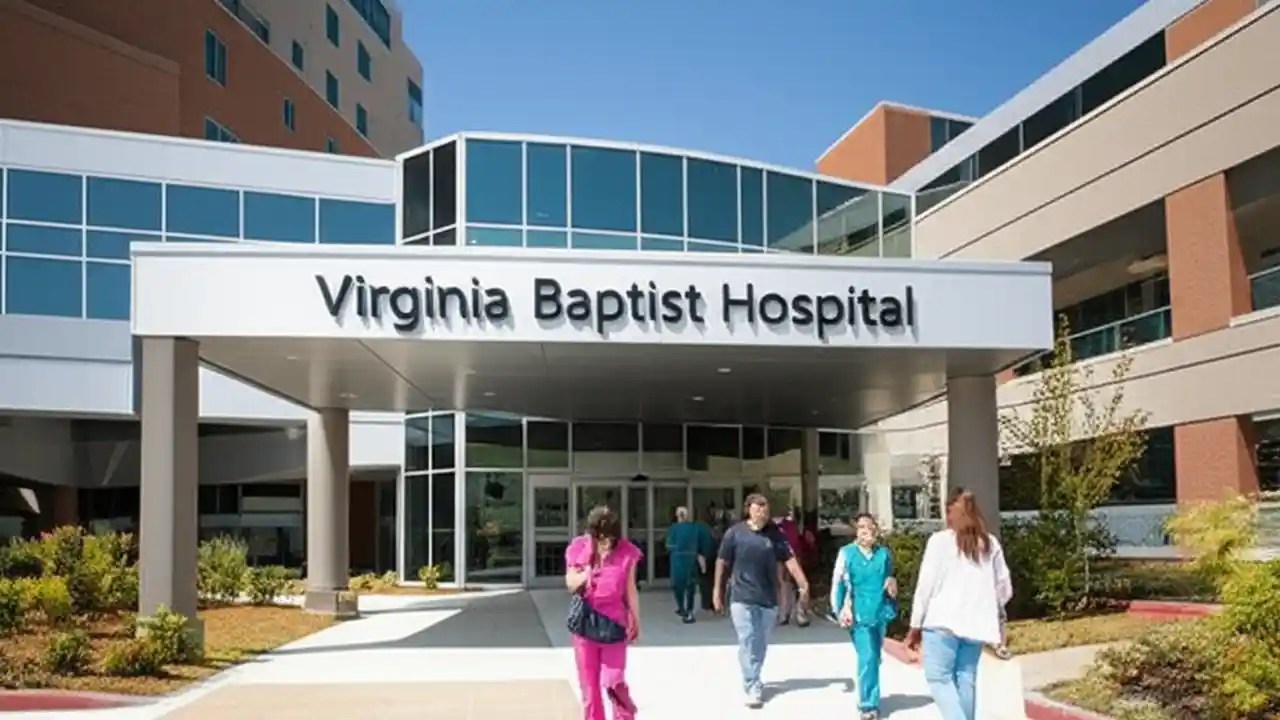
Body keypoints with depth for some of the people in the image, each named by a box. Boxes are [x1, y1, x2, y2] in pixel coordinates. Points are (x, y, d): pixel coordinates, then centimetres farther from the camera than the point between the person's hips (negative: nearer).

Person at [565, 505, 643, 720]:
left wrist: (635, 620, 5)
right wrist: (583, 577, -21)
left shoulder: (626, 551, -8)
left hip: (614, 621, -1)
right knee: (589, 683, 7)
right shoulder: (578, 548, -7)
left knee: (613, 681, -8)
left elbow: (631, 590, 1)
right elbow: (570, 584, 0)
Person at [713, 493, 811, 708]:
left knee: (761, 643, 12)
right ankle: (753, 688, -4)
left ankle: (752, 681, 30)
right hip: (742, 597, -3)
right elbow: (723, 562, 1)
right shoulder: (735, 533, -5)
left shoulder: (775, 533, -1)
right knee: (747, 642, -7)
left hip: (768, 598, 3)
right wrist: (717, 590, 3)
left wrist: (803, 584, -16)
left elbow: (789, 559, -6)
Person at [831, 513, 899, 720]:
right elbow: (838, 584, -1)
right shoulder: (847, 552, -3)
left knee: (875, 658, 14)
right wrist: (840, 610, -6)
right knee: (867, 658, -11)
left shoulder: (884, 553, 5)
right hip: (859, 614, -4)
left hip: (880, 612, 4)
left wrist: (892, 582, -2)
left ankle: (870, 700, 30)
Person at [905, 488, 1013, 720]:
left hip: (943, 622, -4)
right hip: (976, 624, 5)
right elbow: (1004, 588, 13)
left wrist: (915, 626, 2)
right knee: (966, 679, 11)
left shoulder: (939, 540, -5)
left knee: (939, 678, 0)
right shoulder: (990, 544, 8)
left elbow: (926, 585, -5)